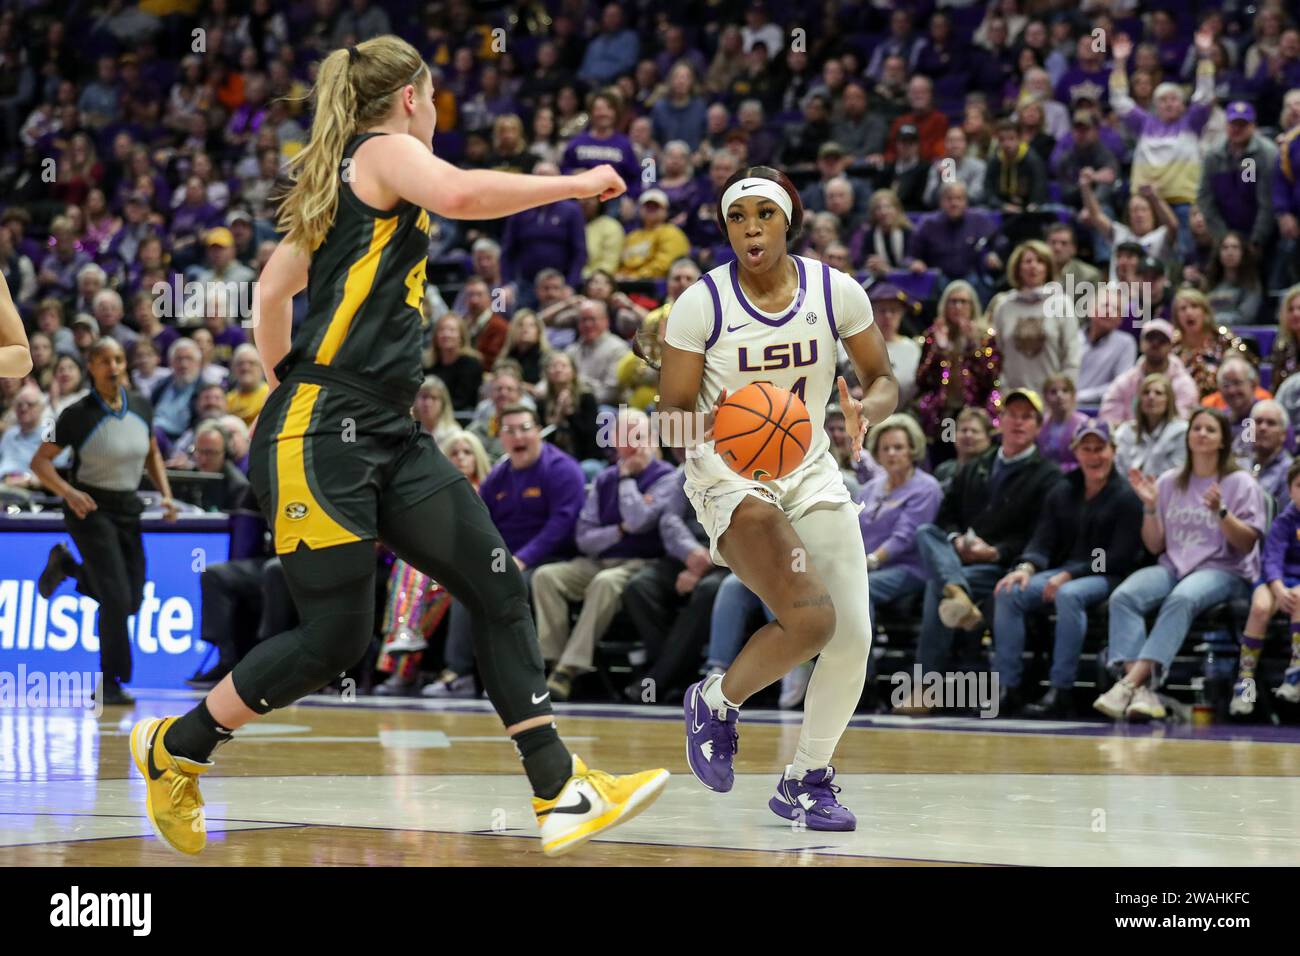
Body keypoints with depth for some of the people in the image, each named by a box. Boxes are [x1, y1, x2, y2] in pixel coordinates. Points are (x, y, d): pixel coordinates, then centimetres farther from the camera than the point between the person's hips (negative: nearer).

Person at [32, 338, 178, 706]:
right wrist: (69, 492, -26)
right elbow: (40, 461, -10)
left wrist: (165, 494, 3)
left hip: (128, 509, 6)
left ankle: (66, 565, 32)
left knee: (132, 600, 8)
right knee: (117, 597, -15)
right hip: (90, 508, -6)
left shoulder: (141, 408, 0)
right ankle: (109, 684, -2)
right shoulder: (78, 414, -14)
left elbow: (152, 454, 17)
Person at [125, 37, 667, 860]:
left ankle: (560, 793, -4)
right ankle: (173, 749, 15)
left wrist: (287, 381, 37)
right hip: (320, 440, -10)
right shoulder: (387, 151, -5)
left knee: (499, 588, -1)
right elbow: (458, 194, -27)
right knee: (335, 638, -5)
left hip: (386, 437, 10)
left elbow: (273, 288, 31)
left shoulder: (337, 178, 22)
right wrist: (575, 184, -17)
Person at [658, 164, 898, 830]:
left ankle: (806, 781, 15)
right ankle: (715, 702, 6)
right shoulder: (701, 304, -14)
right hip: (729, 477, -4)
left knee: (854, 634, -6)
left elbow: (883, 381, 4)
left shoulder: (836, 292, -6)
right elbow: (671, 413, -8)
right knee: (810, 618, -24)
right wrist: (707, 425, -31)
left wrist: (867, 411, -19)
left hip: (810, 470, 4)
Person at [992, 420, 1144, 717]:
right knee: (1007, 593, -19)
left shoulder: (1126, 497, -3)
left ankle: (1061, 691, -36)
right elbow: (1043, 540, 10)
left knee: (1069, 595, -38)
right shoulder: (1061, 492, 15)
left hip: (1106, 578, -6)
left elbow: (1120, 557, -11)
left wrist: (1068, 575, -19)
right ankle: (1006, 687, -20)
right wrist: (1026, 567, -13)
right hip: (1062, 573, 6)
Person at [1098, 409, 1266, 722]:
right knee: (1123, 596, -28)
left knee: (1181, 599, -38)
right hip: (1173, 566, 4)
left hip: (1223, 570, -4)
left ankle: (1131, 682, -44)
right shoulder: (1169, 483, 17)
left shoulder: (1240, 484, 6)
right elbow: (1155, 546, 15)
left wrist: (1220, 511, -18)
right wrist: (1150, 507, -1)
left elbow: (1246, 543, -3)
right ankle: (1142, 692, -41)